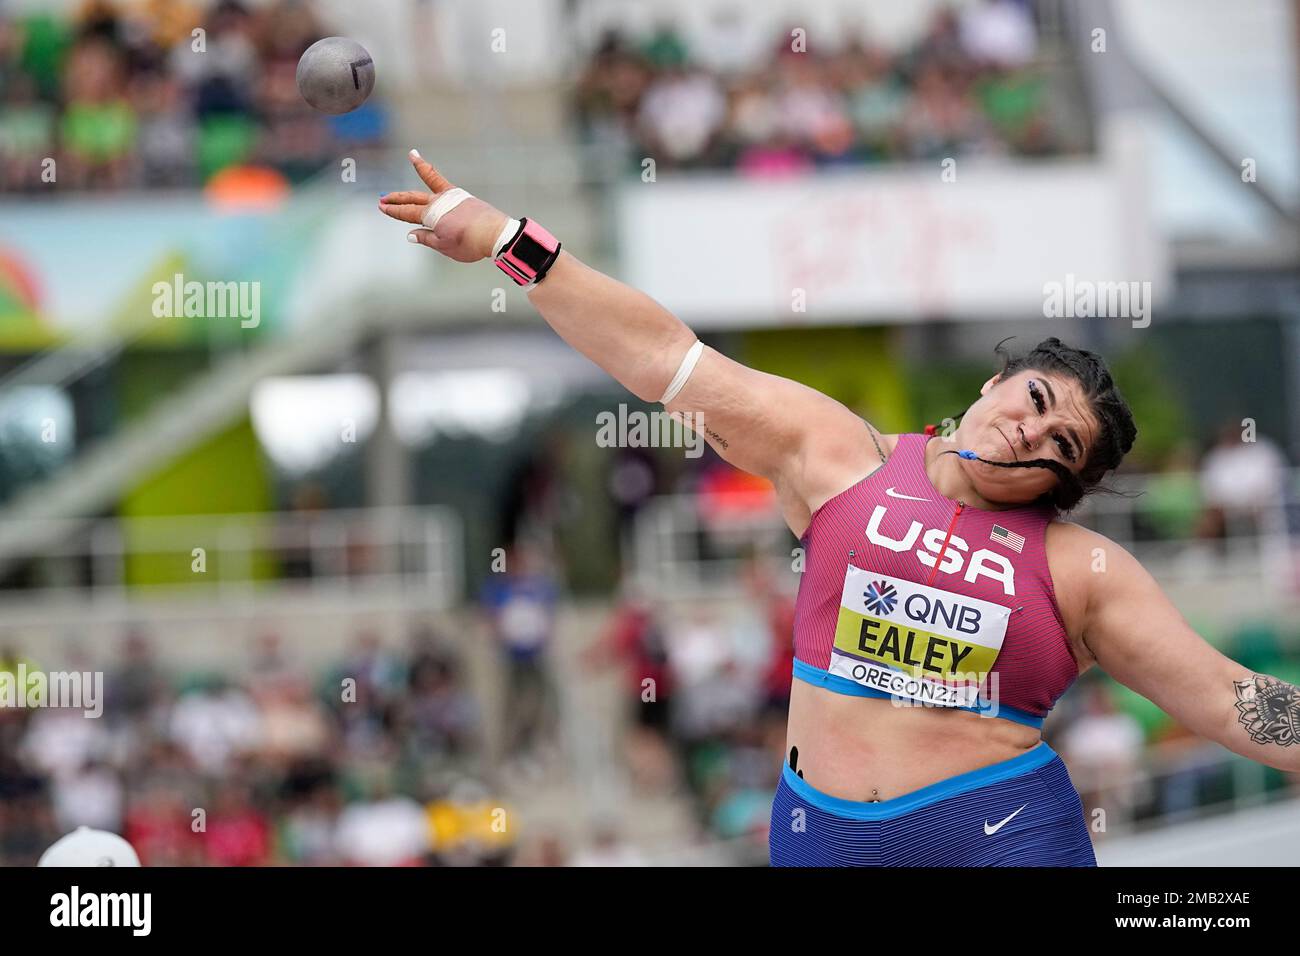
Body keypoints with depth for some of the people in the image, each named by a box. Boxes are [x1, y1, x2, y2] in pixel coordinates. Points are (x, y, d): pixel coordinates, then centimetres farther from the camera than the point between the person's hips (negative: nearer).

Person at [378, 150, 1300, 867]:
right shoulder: (837, 454, 4)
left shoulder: (1083, 570, 3)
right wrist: (508, 238, -1)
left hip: (1005, 831, -1)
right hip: (821, 833, 1)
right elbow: (668, 359, 2)